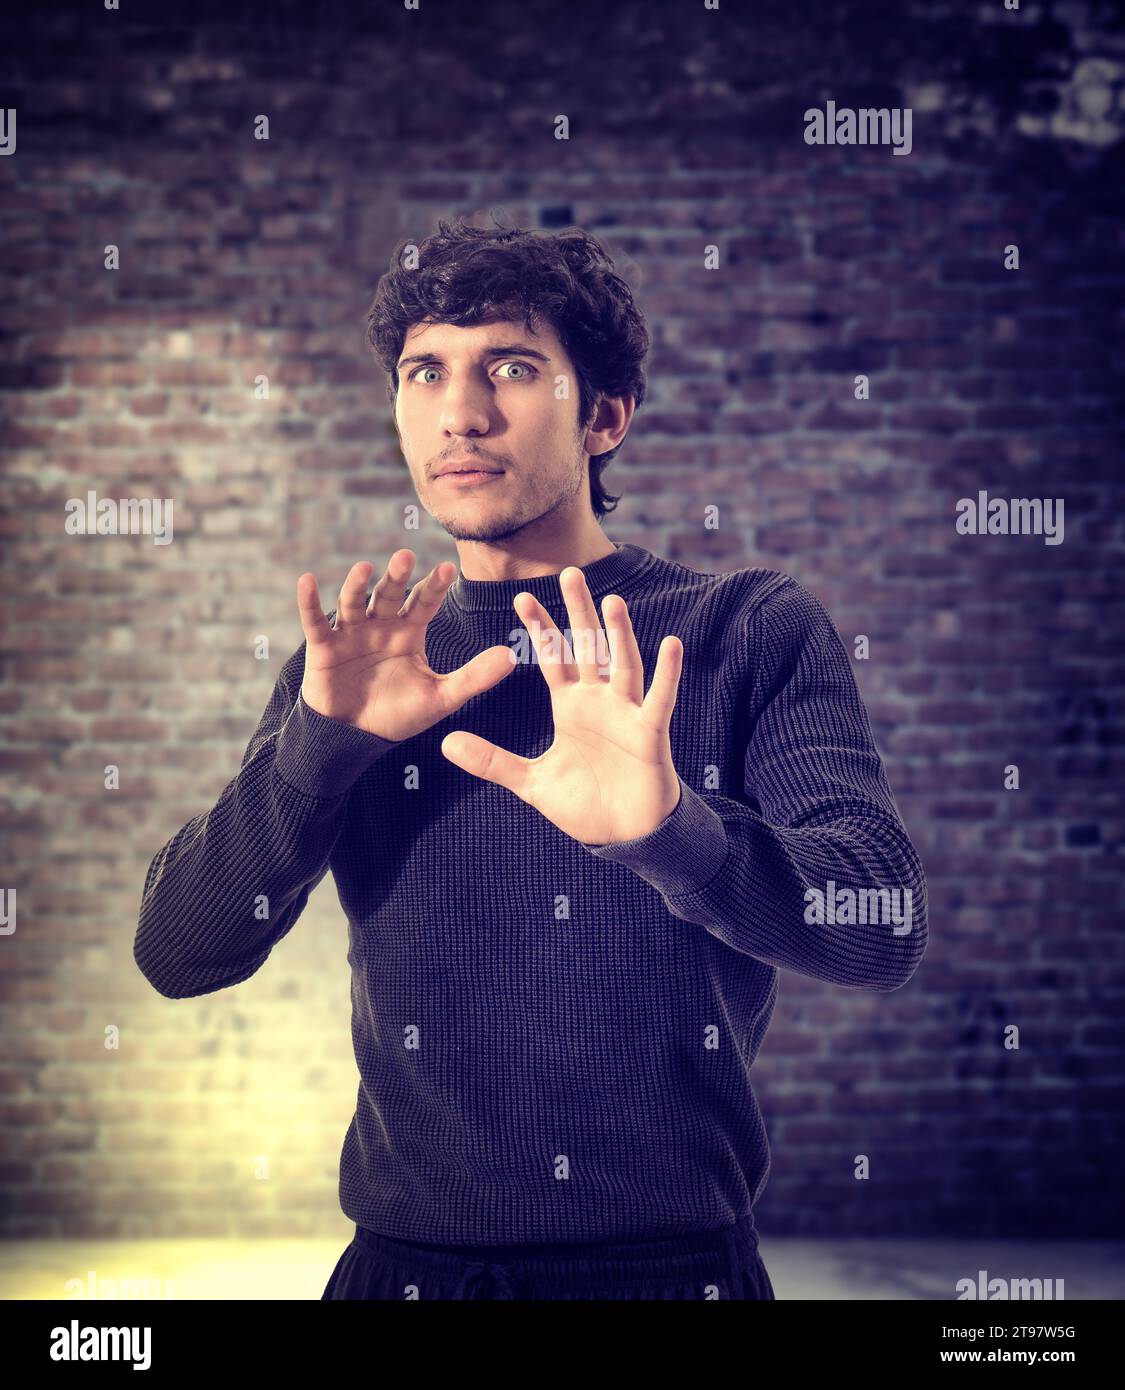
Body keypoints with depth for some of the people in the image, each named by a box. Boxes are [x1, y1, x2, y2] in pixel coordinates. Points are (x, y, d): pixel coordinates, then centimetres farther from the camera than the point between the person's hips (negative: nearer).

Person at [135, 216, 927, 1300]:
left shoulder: (752, 633, -3)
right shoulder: (351, 660, 5)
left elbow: (881, 930, -16)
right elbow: (177, 954, -2)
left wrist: (671, 829, -34)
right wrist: (325, 738, -17)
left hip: (676, 1262, -2)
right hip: (406, 1261, 2)